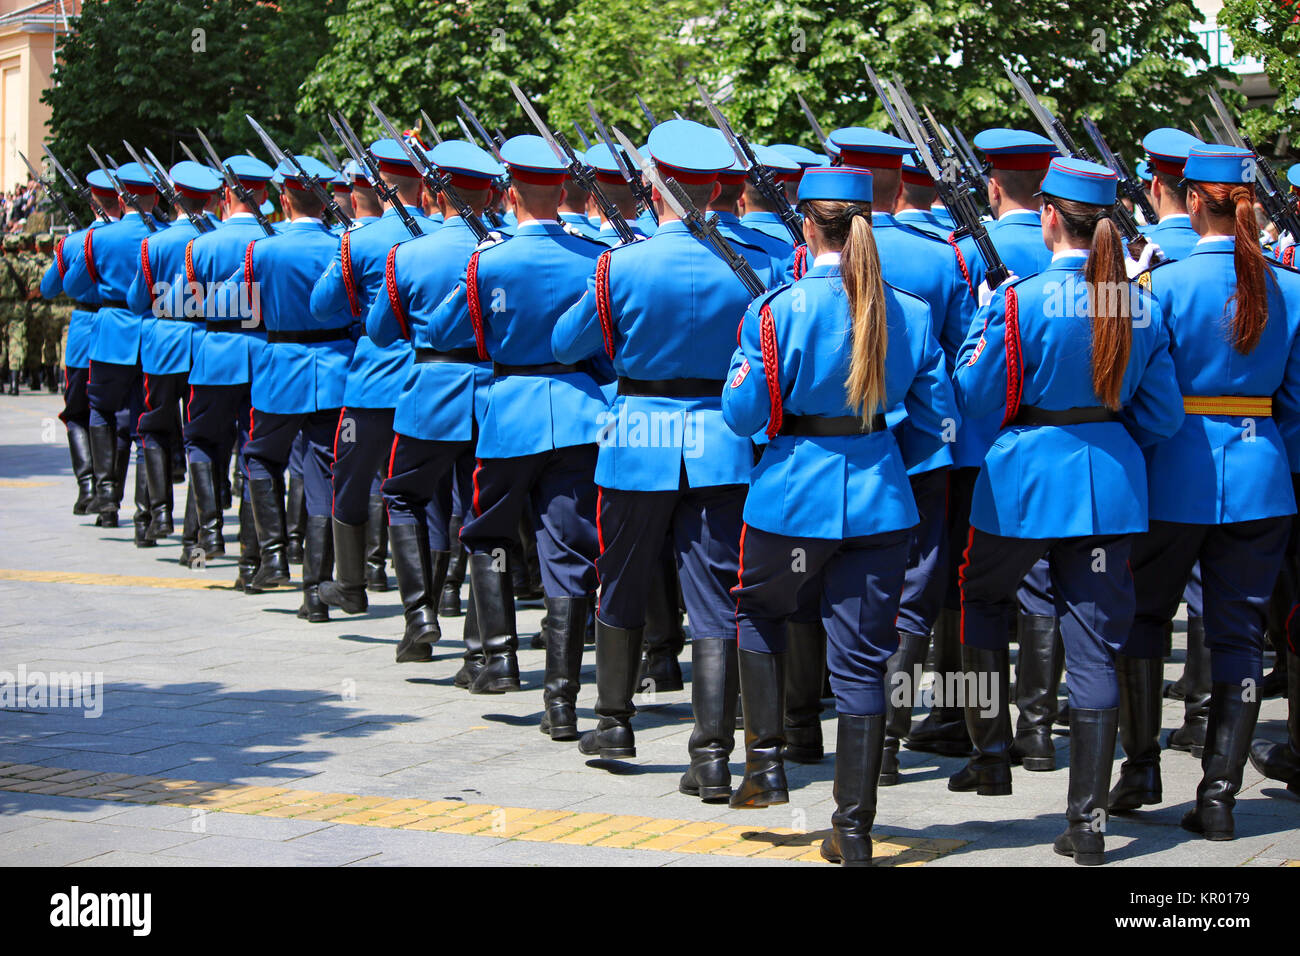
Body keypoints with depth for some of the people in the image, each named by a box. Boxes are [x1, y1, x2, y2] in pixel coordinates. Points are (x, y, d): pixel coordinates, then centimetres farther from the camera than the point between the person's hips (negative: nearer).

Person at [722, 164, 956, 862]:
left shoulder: (778, 308, -10)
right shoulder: (912, 314, 1)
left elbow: (744, 414, -8)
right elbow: (935, 422, 5)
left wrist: (743, 367, 11)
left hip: (795, 491, -3)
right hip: (879, 498, 3)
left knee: (758, 611, 25)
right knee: (861, 659, 6)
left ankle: (766, 765, 18)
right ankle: (854, 830, 9)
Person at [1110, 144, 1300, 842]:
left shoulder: (1166, 283, -10)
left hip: (1178, 470, -3)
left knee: (1145, 614, 17)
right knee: (1239, 633, 7)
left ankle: (1142, 765, 16)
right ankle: (1219, 794, 4)